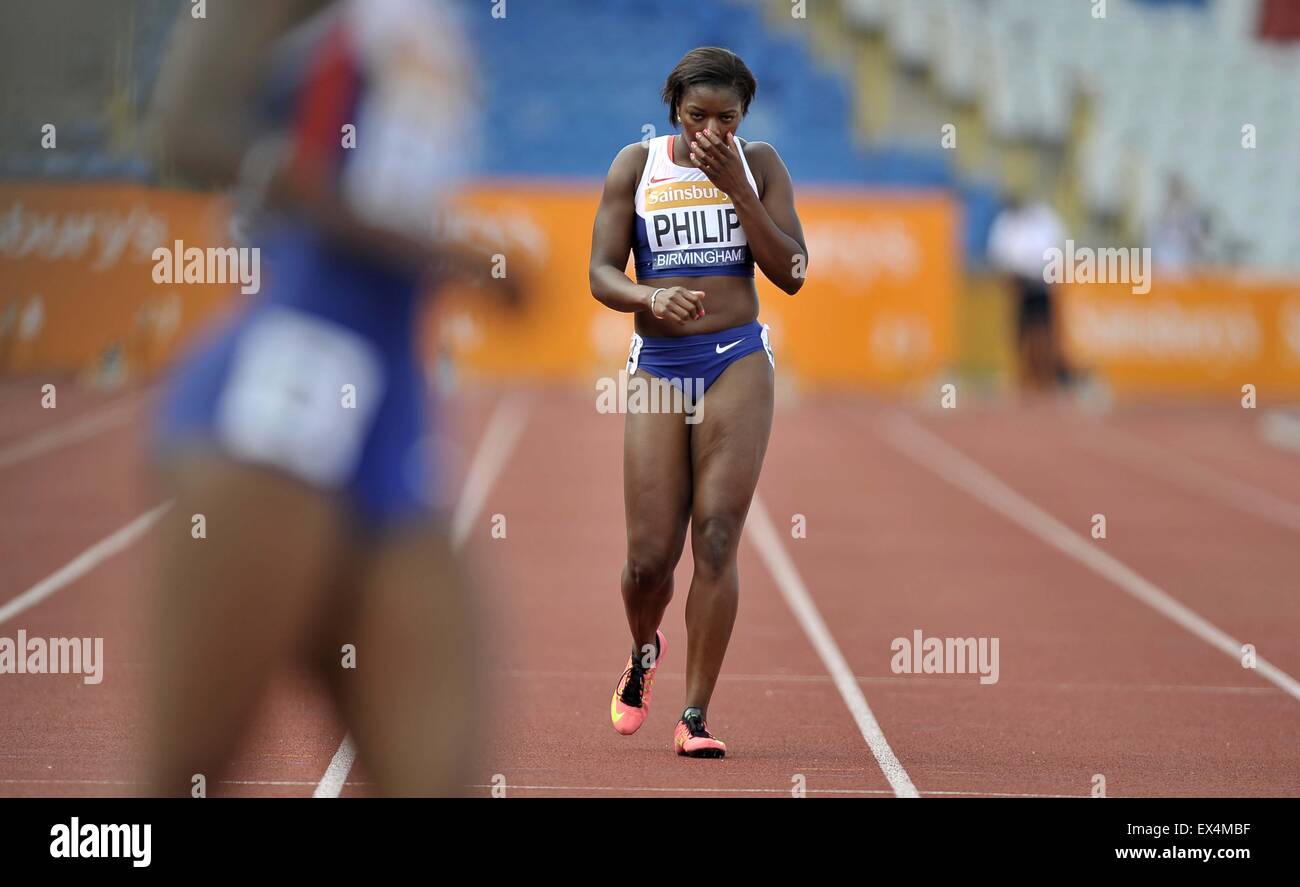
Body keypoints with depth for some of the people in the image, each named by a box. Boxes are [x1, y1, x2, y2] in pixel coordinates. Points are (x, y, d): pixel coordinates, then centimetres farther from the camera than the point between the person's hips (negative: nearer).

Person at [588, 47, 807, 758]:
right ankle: (644, 653, 33)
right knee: (650, 556, -2)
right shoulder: (636, 166, 2)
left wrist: (736, 187, -11)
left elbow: (792, 274, -3)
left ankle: (695, 714, -6)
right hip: (657, 363, 1)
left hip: (738, 360, 0)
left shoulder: (760, 165, 4)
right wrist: (651, 297, -23)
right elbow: (601, 273, -1)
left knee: (717, 539, -11)